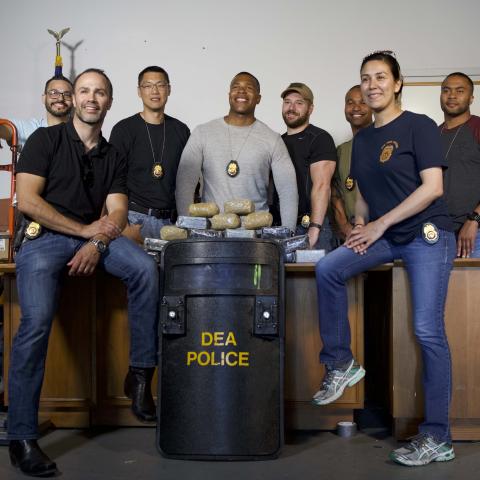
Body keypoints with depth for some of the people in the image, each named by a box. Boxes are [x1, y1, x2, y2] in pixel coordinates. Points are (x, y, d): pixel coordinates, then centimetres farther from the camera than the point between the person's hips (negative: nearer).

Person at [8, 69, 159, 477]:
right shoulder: (46, 140, 4)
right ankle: (21, 437, -16)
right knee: (36, 322, -24)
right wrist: (85, 229, -9)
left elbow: (117, 216, 7)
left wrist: (97, 244, -15)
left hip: (94, 235, 4)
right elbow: (27, 201, -7)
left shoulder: (113, 157, 16)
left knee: (145, 268, -26)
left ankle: (140, 373, -14)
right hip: (43, 236, -3)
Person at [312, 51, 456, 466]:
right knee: (328, 269, -14)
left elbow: (432, 187, -14)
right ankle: (340, 363, 1)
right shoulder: (362, 139, 15)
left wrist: (380, 224, -15)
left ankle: (438, 438, -4)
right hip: (384, 236, 7)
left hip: (426, 233, -6)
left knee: (428, 330, -10)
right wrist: (360, 224, -1)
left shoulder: (419, 126, -5)